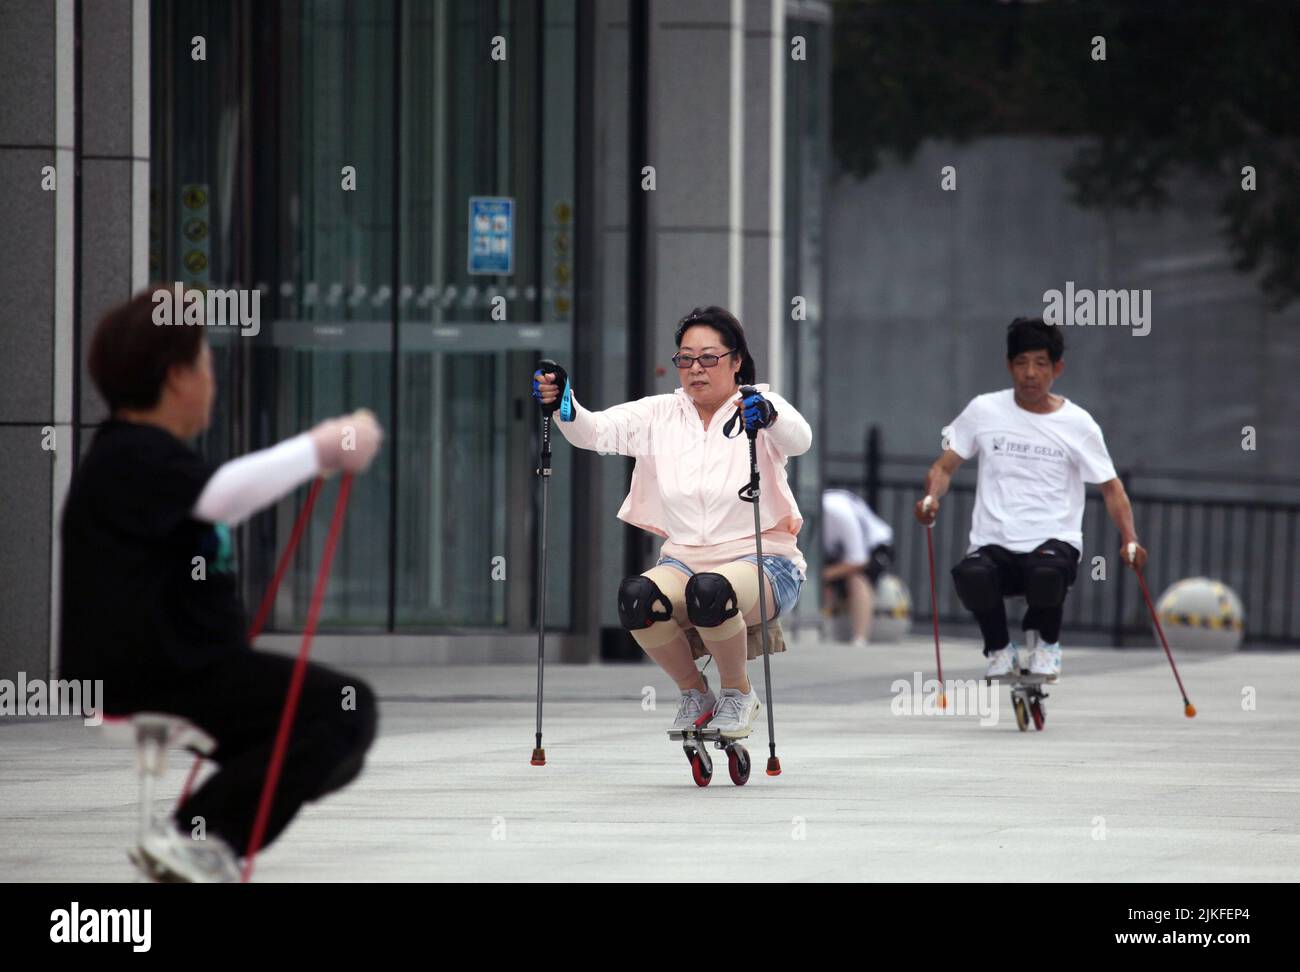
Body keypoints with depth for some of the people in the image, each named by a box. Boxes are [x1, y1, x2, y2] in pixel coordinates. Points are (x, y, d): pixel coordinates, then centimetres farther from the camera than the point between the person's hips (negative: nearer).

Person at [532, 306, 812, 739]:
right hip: (683, 561, 4)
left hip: (760, 562, -4)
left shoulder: (757, 405, -3)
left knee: (708, 591, -37)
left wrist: (768, 414, -50)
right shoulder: (661, 415, 8)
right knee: (637, 597, -29)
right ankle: (694, 694, -3)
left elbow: (798, 439, -26)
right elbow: (595, 431, -5)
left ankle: (738, 692, -9)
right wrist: (564, 405, -29)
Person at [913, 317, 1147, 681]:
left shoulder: (1076, 424, 4)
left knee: (1047, 572, -39)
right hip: (994, 544, 1)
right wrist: (931, 497, -14)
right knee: (971, 575, -36)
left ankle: (1047, 645, -2)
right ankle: (1000, 648, -2)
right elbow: (945, 466, 9)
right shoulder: (984, 411, 6)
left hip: (1055, 541, -1)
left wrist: (1129, 539, -10)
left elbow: (1110, 486, 7)